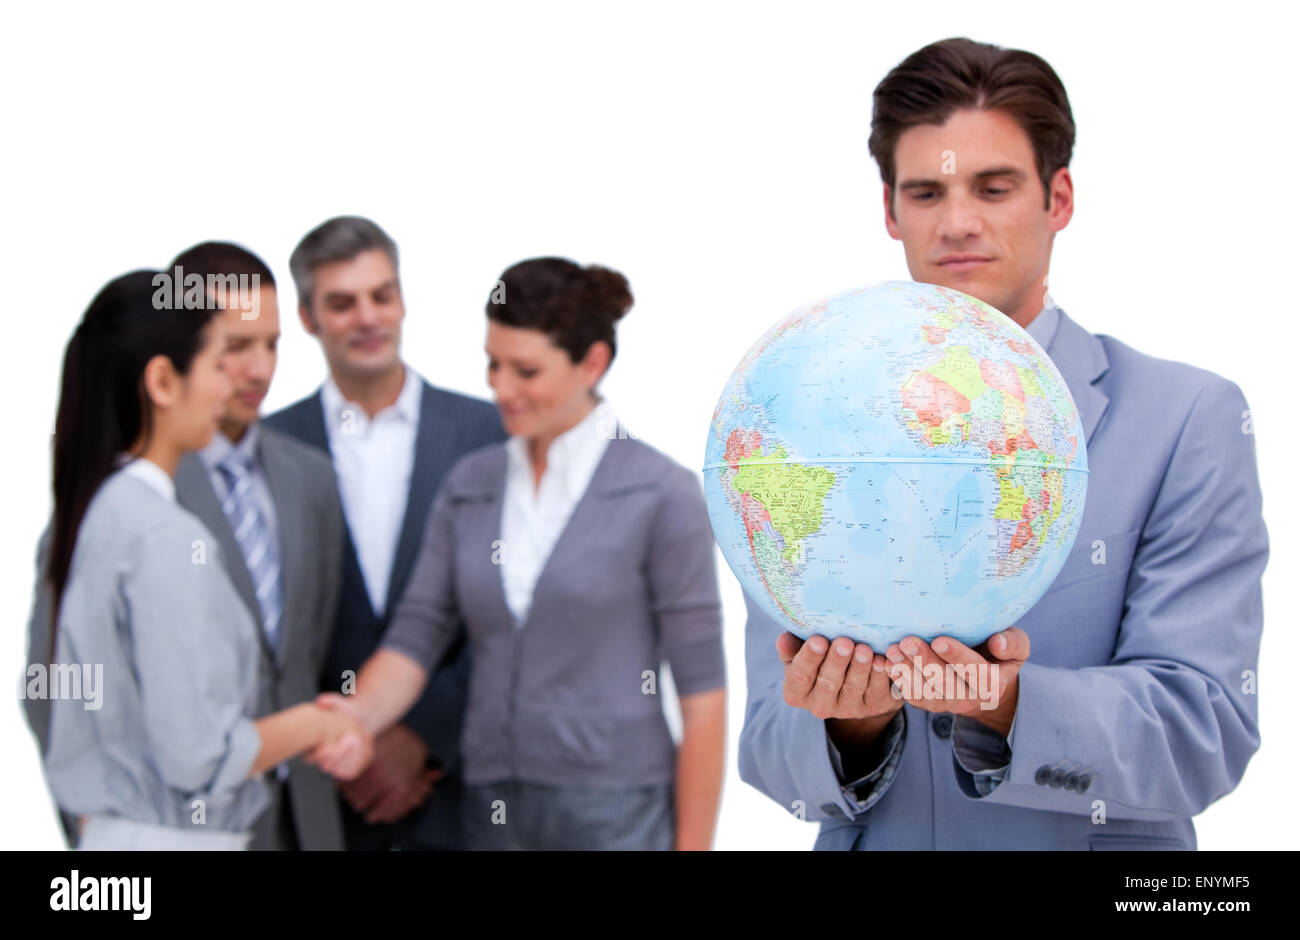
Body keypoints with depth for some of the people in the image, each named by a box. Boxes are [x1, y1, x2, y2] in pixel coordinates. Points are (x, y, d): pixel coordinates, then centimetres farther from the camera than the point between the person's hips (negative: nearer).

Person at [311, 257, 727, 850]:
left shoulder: (660, 494, -8)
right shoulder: (468, 486, 7)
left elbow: (701, 691, -8)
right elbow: (417, 633, 1)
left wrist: (693, 845, -9)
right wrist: (360, 714, -19)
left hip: (614, 817, -4)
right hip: (492, 808, 5)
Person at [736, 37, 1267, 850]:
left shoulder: (1192, 420, -3)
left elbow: (1205, 730, -9)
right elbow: (773, 747, 0)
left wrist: (1010, 706, -25)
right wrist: (849, 724, -20)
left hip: (1107, 843, -1)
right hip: (876, 843, 1)